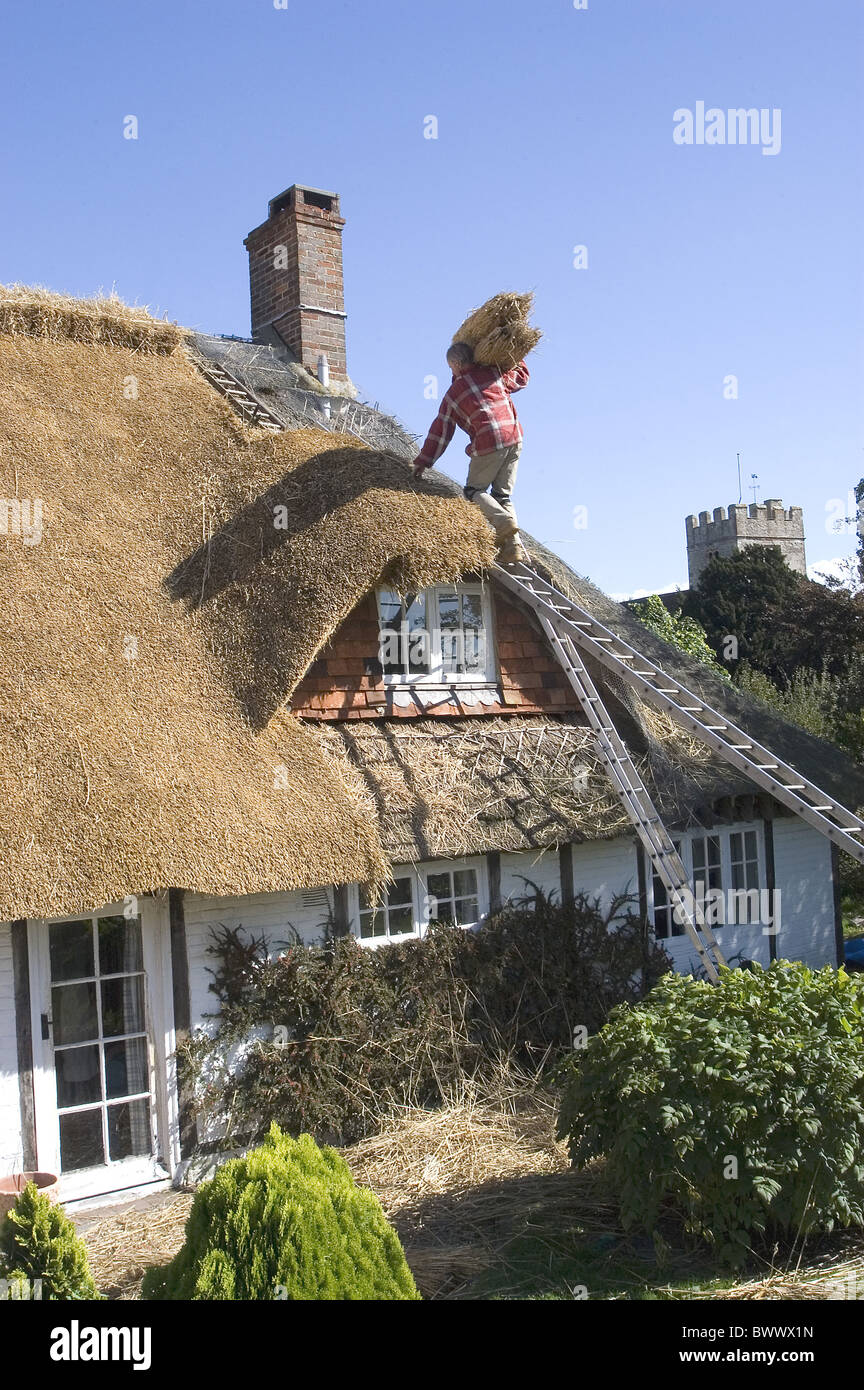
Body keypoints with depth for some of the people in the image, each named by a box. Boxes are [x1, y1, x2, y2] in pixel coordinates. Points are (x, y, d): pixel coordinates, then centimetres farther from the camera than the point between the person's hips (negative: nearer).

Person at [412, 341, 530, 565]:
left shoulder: (453, 393, 6)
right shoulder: (494, 374, 12)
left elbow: (440, 431, 11)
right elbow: (522, 377, 31)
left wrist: (422, 462, 20)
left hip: (489, 445, -5)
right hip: (514, 439, 5)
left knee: (474, 490, 9)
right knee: (503, 494, 11)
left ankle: (503, 522, -21)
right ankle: (514, 547, -4)